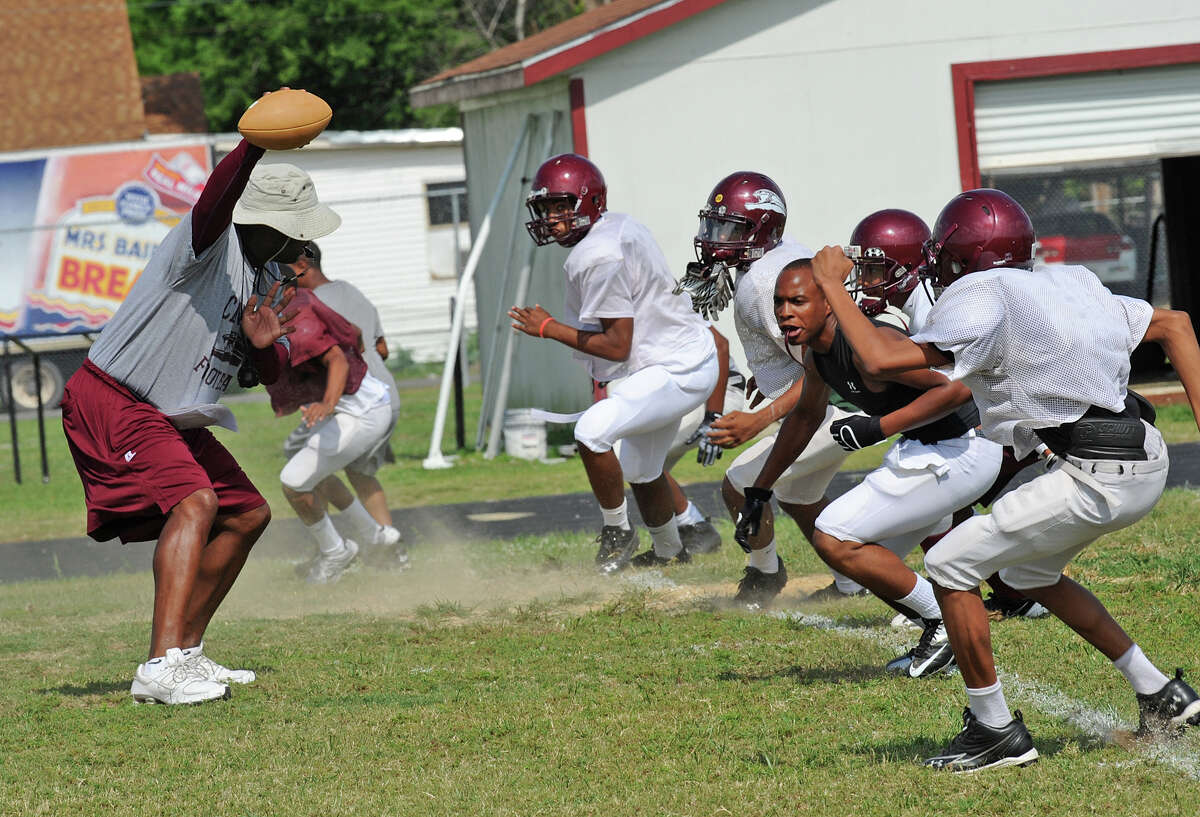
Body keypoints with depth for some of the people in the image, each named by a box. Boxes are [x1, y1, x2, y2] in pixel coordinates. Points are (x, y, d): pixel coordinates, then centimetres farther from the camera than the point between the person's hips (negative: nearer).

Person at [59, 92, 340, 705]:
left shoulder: (265, 283, 12)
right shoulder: (213, 245, -16)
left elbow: (268, 374, 11)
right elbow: (216, 201, -40)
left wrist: (265, 345, -13)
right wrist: (251, 148, -59)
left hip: (173, 421, 10)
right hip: (111, 403, -10)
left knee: (245, 514, 16)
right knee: (195, 499, -28)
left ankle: (185, 652, 25)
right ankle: (160, 670, -38)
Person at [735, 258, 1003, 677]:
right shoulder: (816, 349, 5)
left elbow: (959, 386, -29)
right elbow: (806, 416, 25)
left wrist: (880, 427, -27)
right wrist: (760, 490, 28)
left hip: (958, 451, -10)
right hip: (924, 449, 10)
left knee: (834, 539, -12)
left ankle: (945, 622, -3)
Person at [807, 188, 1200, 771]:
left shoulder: (983, 298, -9)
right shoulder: (1069, 283, 17)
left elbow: (881, 358, -16)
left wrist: (831, 284, -2)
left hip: (1095, 477, -9)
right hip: (1145, 464, 9)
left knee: (949, 565, 0)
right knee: (1028, 570, 29)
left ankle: (996, 731, 5)